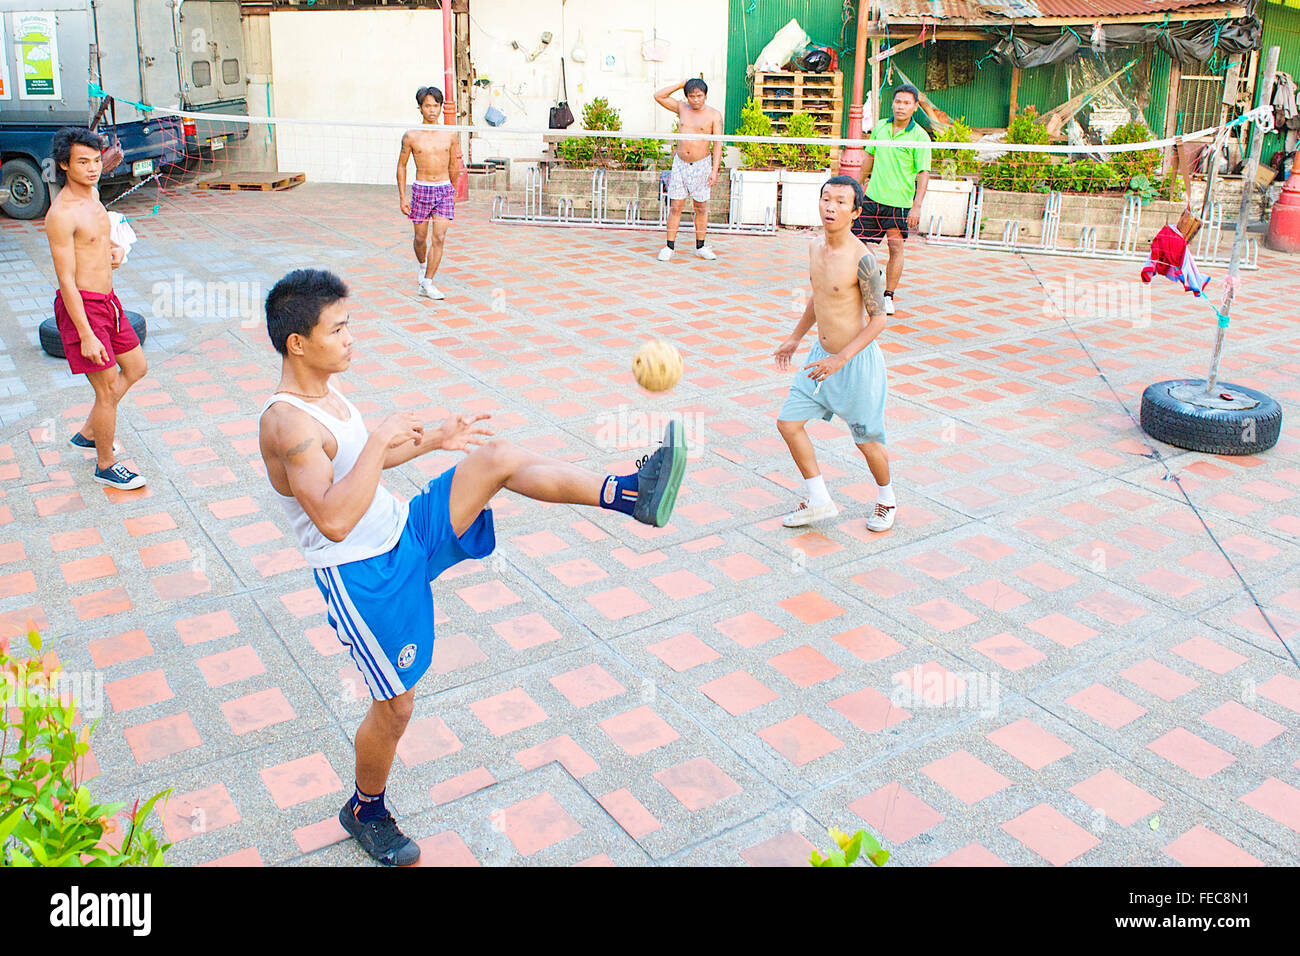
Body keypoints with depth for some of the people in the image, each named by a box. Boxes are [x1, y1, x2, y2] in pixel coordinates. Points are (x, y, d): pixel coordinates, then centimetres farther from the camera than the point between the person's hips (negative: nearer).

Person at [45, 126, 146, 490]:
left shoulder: (92, 194, 7)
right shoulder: (61, 214, -20)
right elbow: (66, 280, -21)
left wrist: (114, 248, 3)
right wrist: (86, 335, -23)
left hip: (107, 299, 9)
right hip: (81, 306, -9)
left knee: (136, 367, 20)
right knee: (108, 388, -2)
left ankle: (88, 433, 34)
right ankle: (106, 466, 15)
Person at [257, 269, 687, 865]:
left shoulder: (324, 392, 4)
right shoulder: (286, 421, -25)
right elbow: (334, 519, -36)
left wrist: (432, 439, 15)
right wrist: (382, 439, -30)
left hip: (406, 531, 8)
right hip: (363, 577, -8)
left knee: (496, 457, -7)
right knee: (396, 705, 4)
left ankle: (631, 495, -13)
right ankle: (365, 811, 32)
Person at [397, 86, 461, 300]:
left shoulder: (449, 135, 2)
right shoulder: (411, 136, -3)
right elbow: (401, 165, 5)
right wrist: (402, 197, 0)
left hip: (444, 189, 1)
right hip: (420, 189, -1)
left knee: (439, 238, -9)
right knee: (420, 237, 10)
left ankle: (427, 283, -3)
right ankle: (422, 265, 42)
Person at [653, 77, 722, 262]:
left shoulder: (714, 115, -3)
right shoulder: (681, 108, 6)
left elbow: (718, 144, -6)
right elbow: (658, 96, 6)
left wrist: (715, 170, -14)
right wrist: (680, 85, 0)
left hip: (701, 165, -2)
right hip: (680, 164, 2)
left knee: (701, 208, 6)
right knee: (675, 207, -1)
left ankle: (700, 247, 16)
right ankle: (669, 247, 3)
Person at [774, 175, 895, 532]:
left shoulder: (862, 259, -22)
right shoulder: (816, 246, 0)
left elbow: (878, 319, -19)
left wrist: (840, 359, -25)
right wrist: (795, 337, 23)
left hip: (856, 362, -7)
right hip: (823, 355, 7)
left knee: (866, 440, 8)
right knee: (788, 423, 4)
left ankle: (886, 498, 36)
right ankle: (819, 500, 19)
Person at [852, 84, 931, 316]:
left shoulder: (920, 136, -8)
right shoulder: (880, 127, 5)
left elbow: (923, 173, -11)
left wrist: (917, 206, -19)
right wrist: (862, 182, 24)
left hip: (900, 201, -4)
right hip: (873, 196, 4)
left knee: (896, 247, -1)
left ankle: (888, 296, 10)